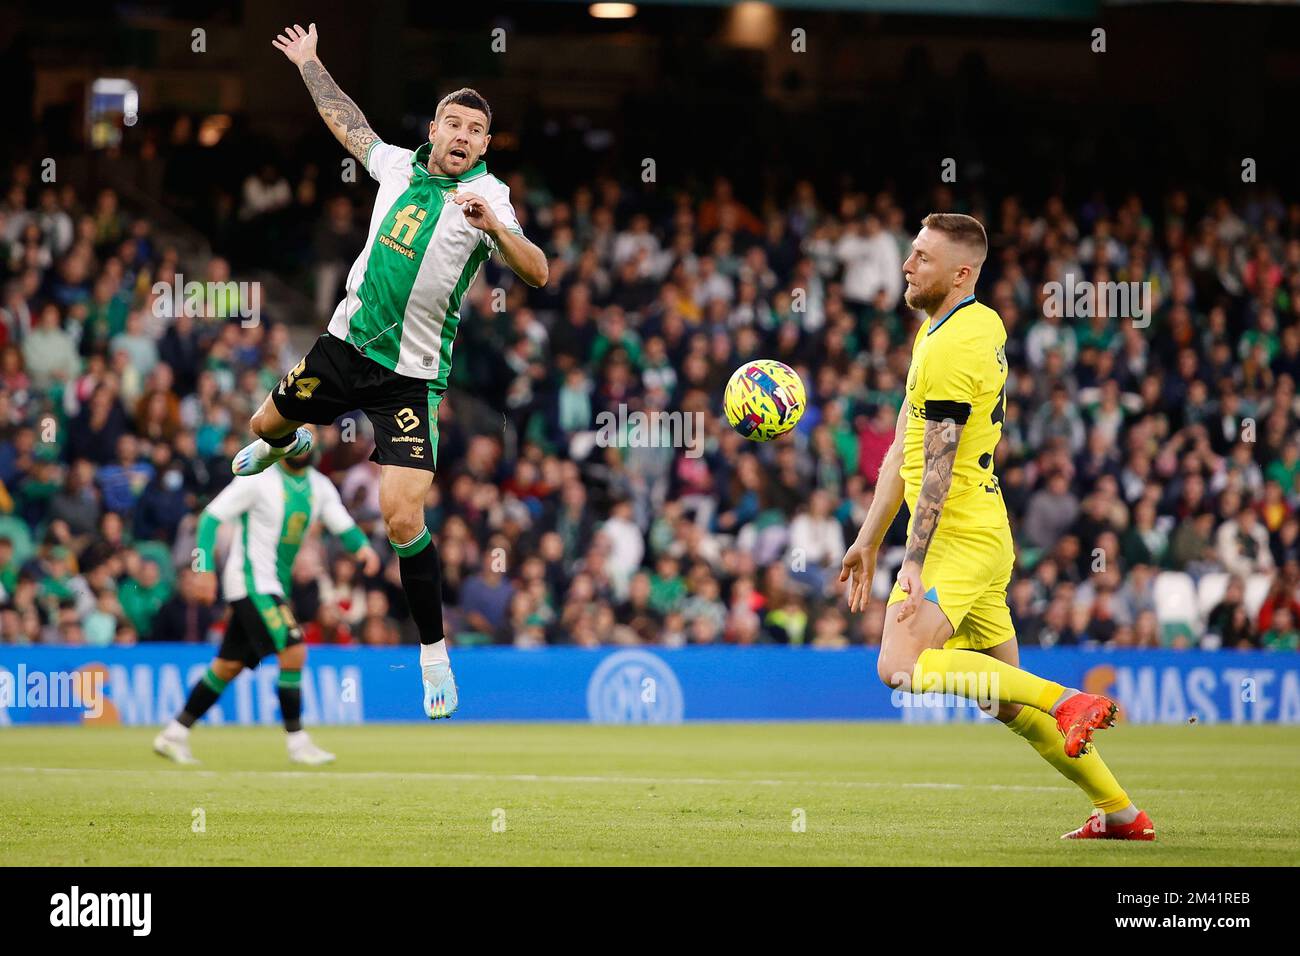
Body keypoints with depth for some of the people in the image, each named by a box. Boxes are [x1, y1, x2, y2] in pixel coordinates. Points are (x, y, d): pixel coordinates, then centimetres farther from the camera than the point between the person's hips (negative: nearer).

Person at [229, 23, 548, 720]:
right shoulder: (399, 165, 0)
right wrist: (308, 62, 29)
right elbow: (347, 123, 20)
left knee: (402, 520, -17)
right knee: (266, 426, 27)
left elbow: (537, 274, -28)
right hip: (346, 343, 5)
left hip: (411, 375, -5)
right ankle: (285, 443, 66)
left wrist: (494, 228, -46)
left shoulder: (488, 196, -15)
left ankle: (435, 655, -2)